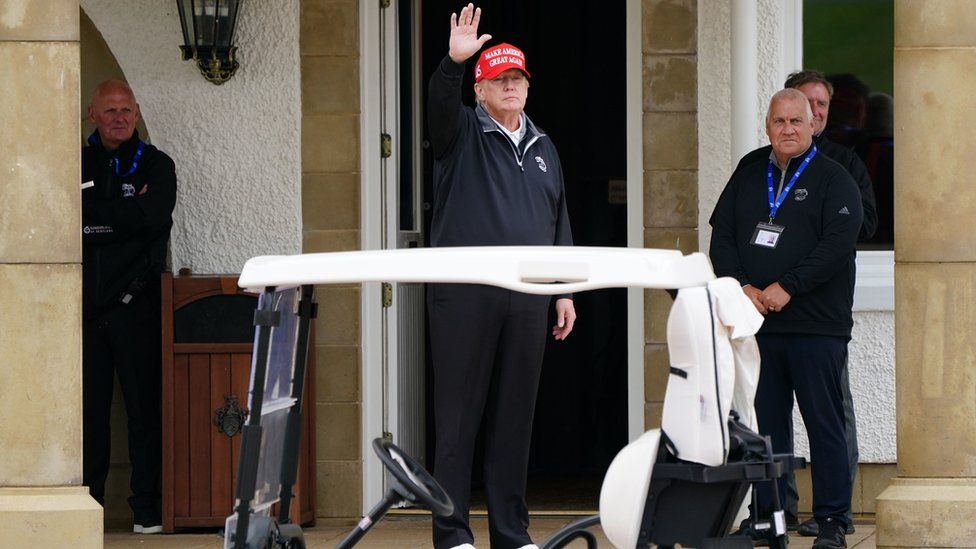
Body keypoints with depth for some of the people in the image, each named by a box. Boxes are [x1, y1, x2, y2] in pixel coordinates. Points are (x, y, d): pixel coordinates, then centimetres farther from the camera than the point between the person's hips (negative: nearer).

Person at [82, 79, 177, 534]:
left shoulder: (156, 165, 6)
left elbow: (153, 218, -11)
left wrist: (90, 211, -5)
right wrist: (122, 215, -9)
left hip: (134, 303, -2)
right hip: (85, 304, 2)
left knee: (144, 407, -3)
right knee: (88, 407, 2)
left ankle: (146, 508, -1)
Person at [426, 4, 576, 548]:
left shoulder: (543, 147, 19)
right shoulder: (462, 133, 5)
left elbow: (560, 224, 20)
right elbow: (441, 103, -19)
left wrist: (565, 292, 14)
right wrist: (454, 62, -38)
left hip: (527, 296, 4)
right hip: (463, 295, -4)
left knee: (516, 416, 6)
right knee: (459, 415, -4)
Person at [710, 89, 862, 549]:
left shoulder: (833, 179, 1)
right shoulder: (748, 176, 15)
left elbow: (838, 243, -11)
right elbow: (721, 238, 12)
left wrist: (787, 287, -17)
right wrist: (742, 287, -5)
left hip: (817, 325, -4)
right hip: (757, 322, 4)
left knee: (825, 424, -4)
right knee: (765, 424, 6)